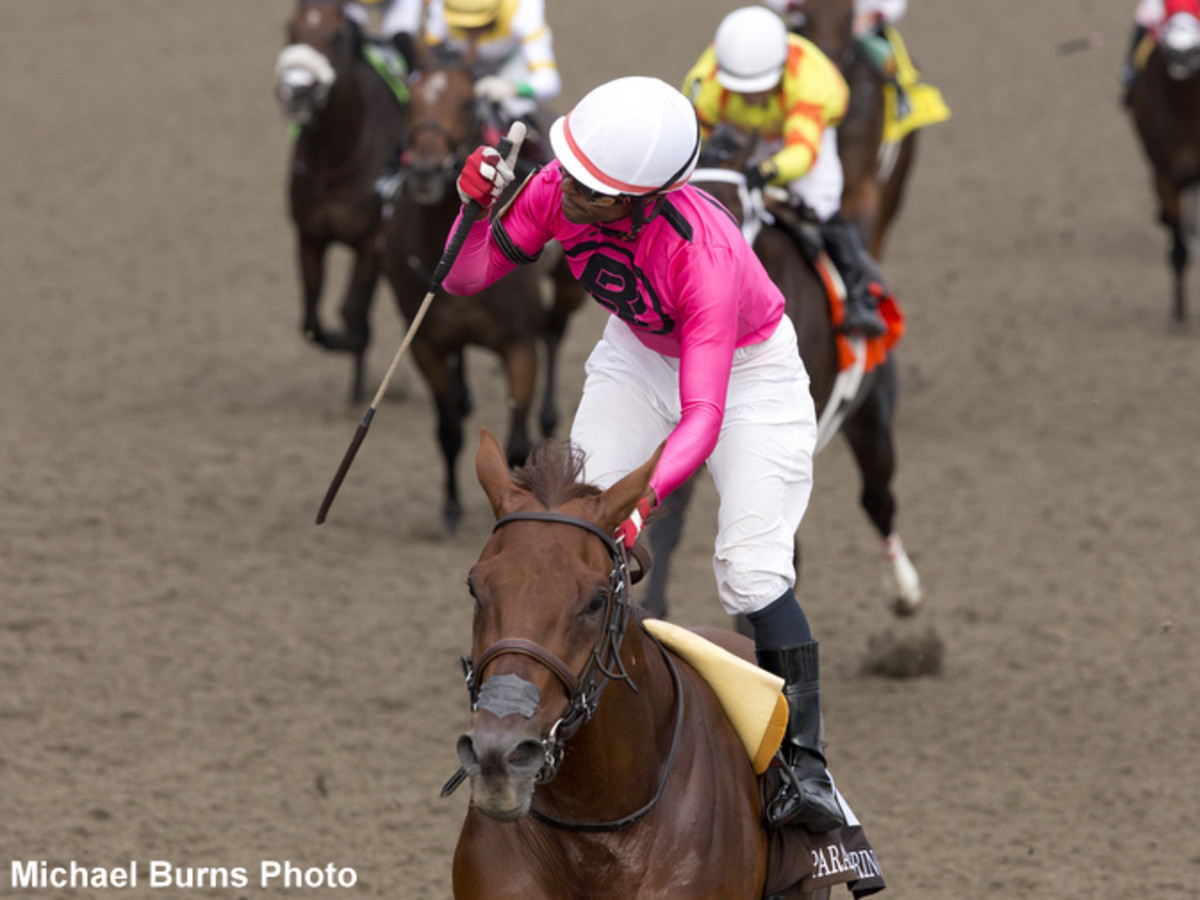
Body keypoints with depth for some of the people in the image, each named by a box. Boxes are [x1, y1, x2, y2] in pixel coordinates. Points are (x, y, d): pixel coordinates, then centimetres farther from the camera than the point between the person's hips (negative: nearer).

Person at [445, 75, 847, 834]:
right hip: (640, 354, 5)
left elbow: (703, 417, -45)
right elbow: (464, 281, -16)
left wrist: (645, 500, -61)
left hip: (748, 366, -5)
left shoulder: (702, 253, -42)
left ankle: (805, 764, -7)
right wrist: (477, 209, -37)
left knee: (750, 573, -16)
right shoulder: (557, 189, -27)